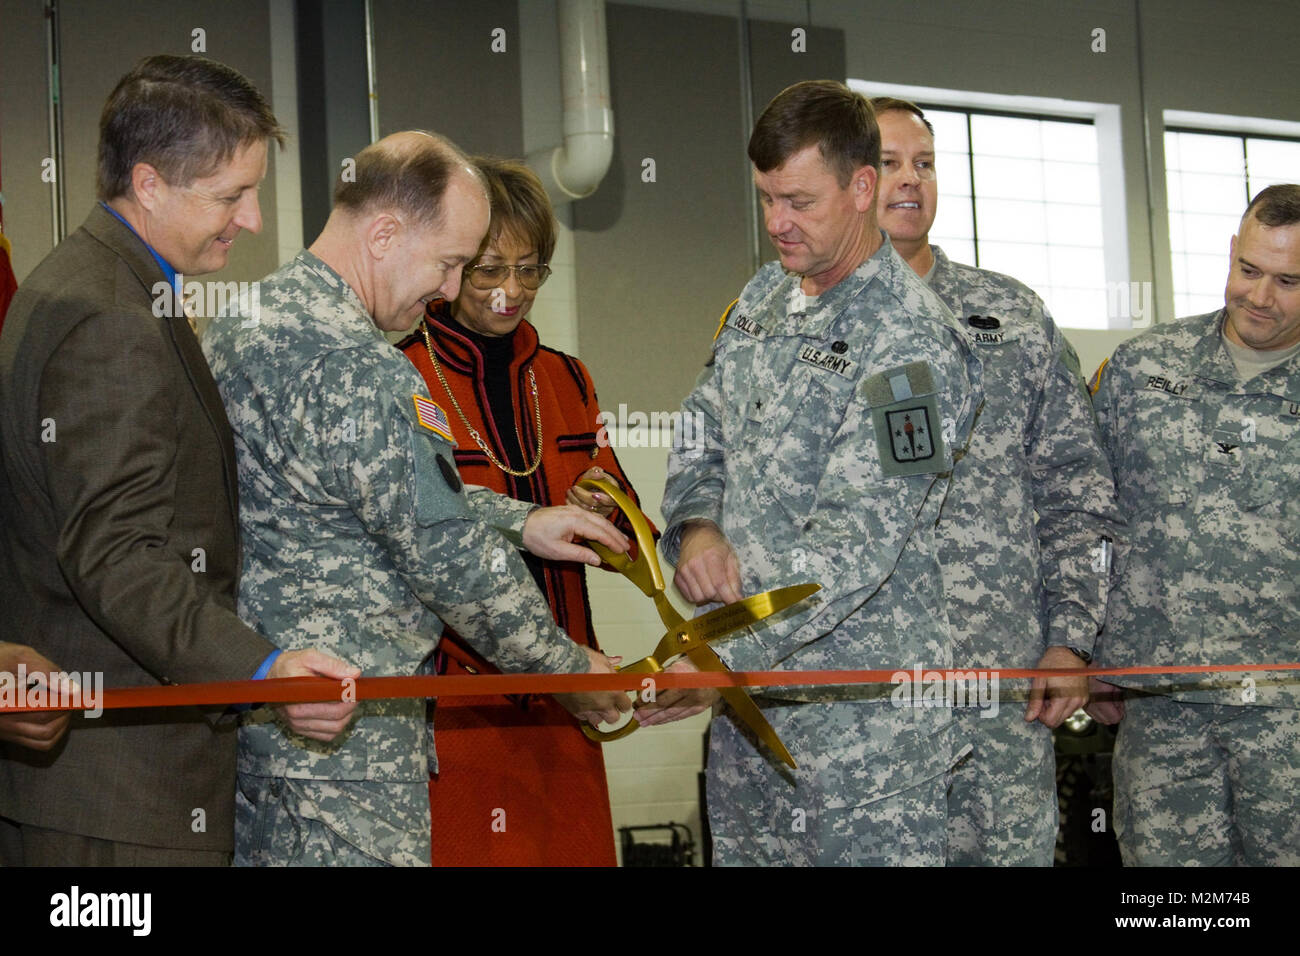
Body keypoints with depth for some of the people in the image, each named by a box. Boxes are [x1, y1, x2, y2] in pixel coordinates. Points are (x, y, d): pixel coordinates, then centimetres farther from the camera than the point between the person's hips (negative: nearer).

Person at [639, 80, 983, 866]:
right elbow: (699, 439, 19)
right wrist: (696, 526, -3)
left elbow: (855, 545, -21)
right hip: (747, 700, 8)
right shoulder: (764, 297, 11)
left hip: (863, 717, -7)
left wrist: (717, 657, -26)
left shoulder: (910, 344, -15)